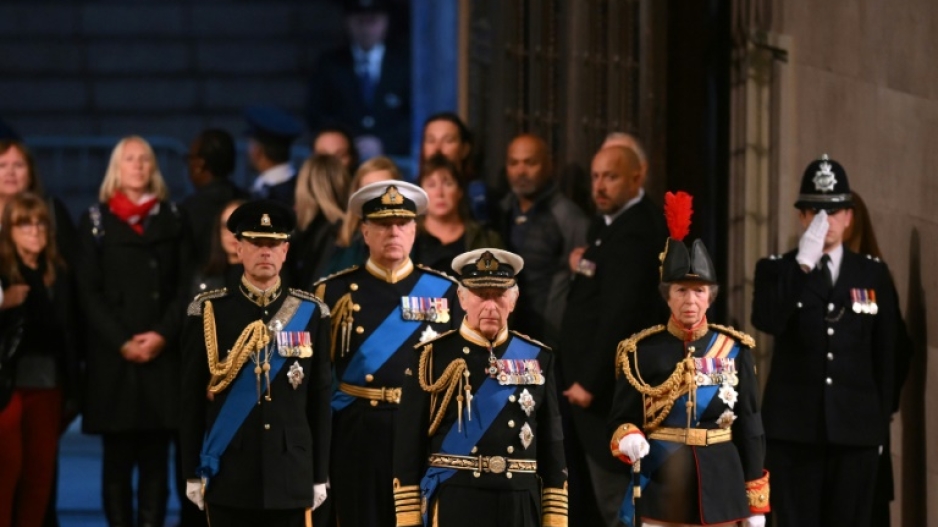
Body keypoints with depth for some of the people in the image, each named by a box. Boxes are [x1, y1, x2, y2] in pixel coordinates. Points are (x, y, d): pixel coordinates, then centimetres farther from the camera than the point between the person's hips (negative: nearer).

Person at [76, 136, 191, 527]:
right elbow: (89, 292, 1)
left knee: (155, 456, -1)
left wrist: (163, 334, -9)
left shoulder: (172, 219, 12)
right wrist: (121, 343, -10)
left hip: (163, 355, 1)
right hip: (113, 357, -1)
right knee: (117, 455, -2)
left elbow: (184, 286, 6)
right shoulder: (95, 221, 7)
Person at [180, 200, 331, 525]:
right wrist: (192, 472, -1)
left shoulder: (310, 313, 5)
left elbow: (320, 399, 6)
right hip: (229, 474, -1)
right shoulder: (208, 312, 0)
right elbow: (192, 398, 1)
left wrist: (319, 475, 5)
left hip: (290, 476, 1)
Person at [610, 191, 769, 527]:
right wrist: (628, 440, -23)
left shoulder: (735, 350, 3)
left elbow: (750, 427, 5)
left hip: (719, 486, 1)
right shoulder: (641, 351, -1)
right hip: (661, 488, -1)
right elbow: (621, 419, 2)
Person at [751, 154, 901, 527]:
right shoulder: (776, 270, 6)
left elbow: (887, 355, 11)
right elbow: (767, 321, -15)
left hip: (856, 430, 1)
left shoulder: (874, 274, 9)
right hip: (794, 428, -1)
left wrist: (882, 423, 9)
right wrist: (803, 263, -19)